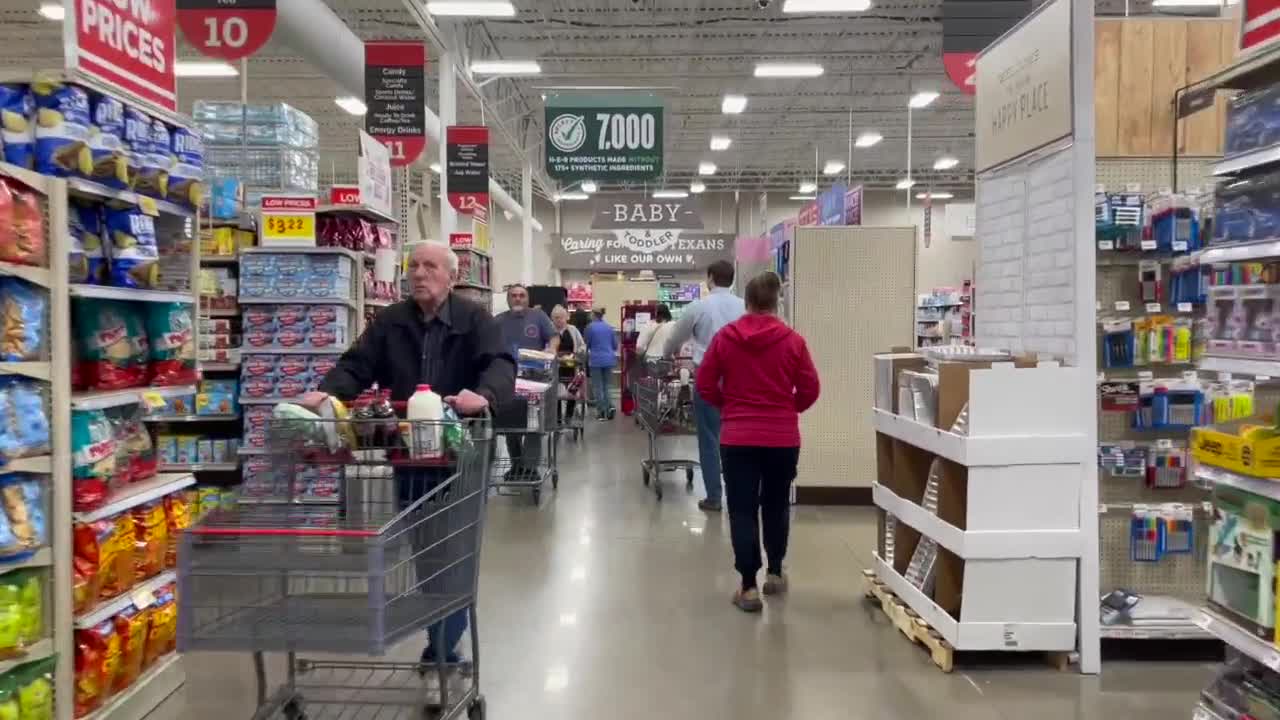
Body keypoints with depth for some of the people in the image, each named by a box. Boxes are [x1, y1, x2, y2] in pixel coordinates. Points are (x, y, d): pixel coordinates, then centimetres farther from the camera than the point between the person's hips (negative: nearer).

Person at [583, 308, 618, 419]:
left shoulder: (590, 327, -8)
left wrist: (587, 353, 22)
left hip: (596, 360, -4)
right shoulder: (609, 327, 4)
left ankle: (601, 412, 1)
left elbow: (586, 344, 1)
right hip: (609, 359, 4)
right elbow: (615, 345, 10)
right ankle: (610, 406, -4)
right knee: (606, 385, 14)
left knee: (597, 386, 4)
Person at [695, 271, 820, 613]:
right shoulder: (793, 340, -5)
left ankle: (748, 587, 2)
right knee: (776, 505, 19)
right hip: (783, 438, 1)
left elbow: (704, 386, 0)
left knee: (742, 510, 4)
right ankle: (775, 573, 30)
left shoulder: (724, 337, -4)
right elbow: (810, 390, -2)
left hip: (737, 438, -1)